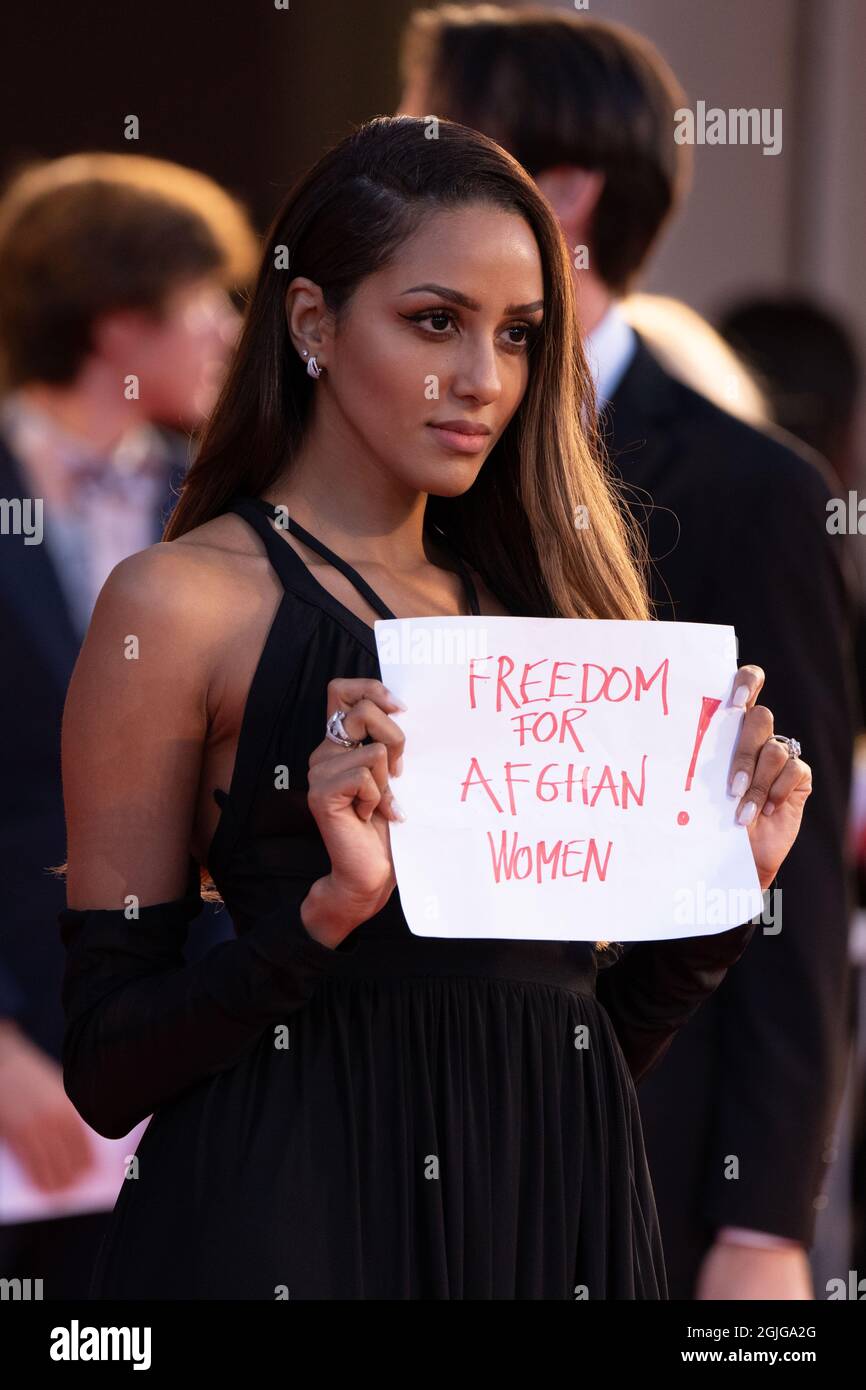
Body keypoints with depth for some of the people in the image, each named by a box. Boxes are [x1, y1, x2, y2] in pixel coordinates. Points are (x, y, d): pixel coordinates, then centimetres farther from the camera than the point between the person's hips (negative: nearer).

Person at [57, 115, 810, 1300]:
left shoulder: (522, 599, 14)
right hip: (299, 1219, -5)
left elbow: (590, 1037, 15)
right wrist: (334, 904, -20)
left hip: (560, 1220, 5)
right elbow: (106, 1068, -8)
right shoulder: (181, 602, -3)